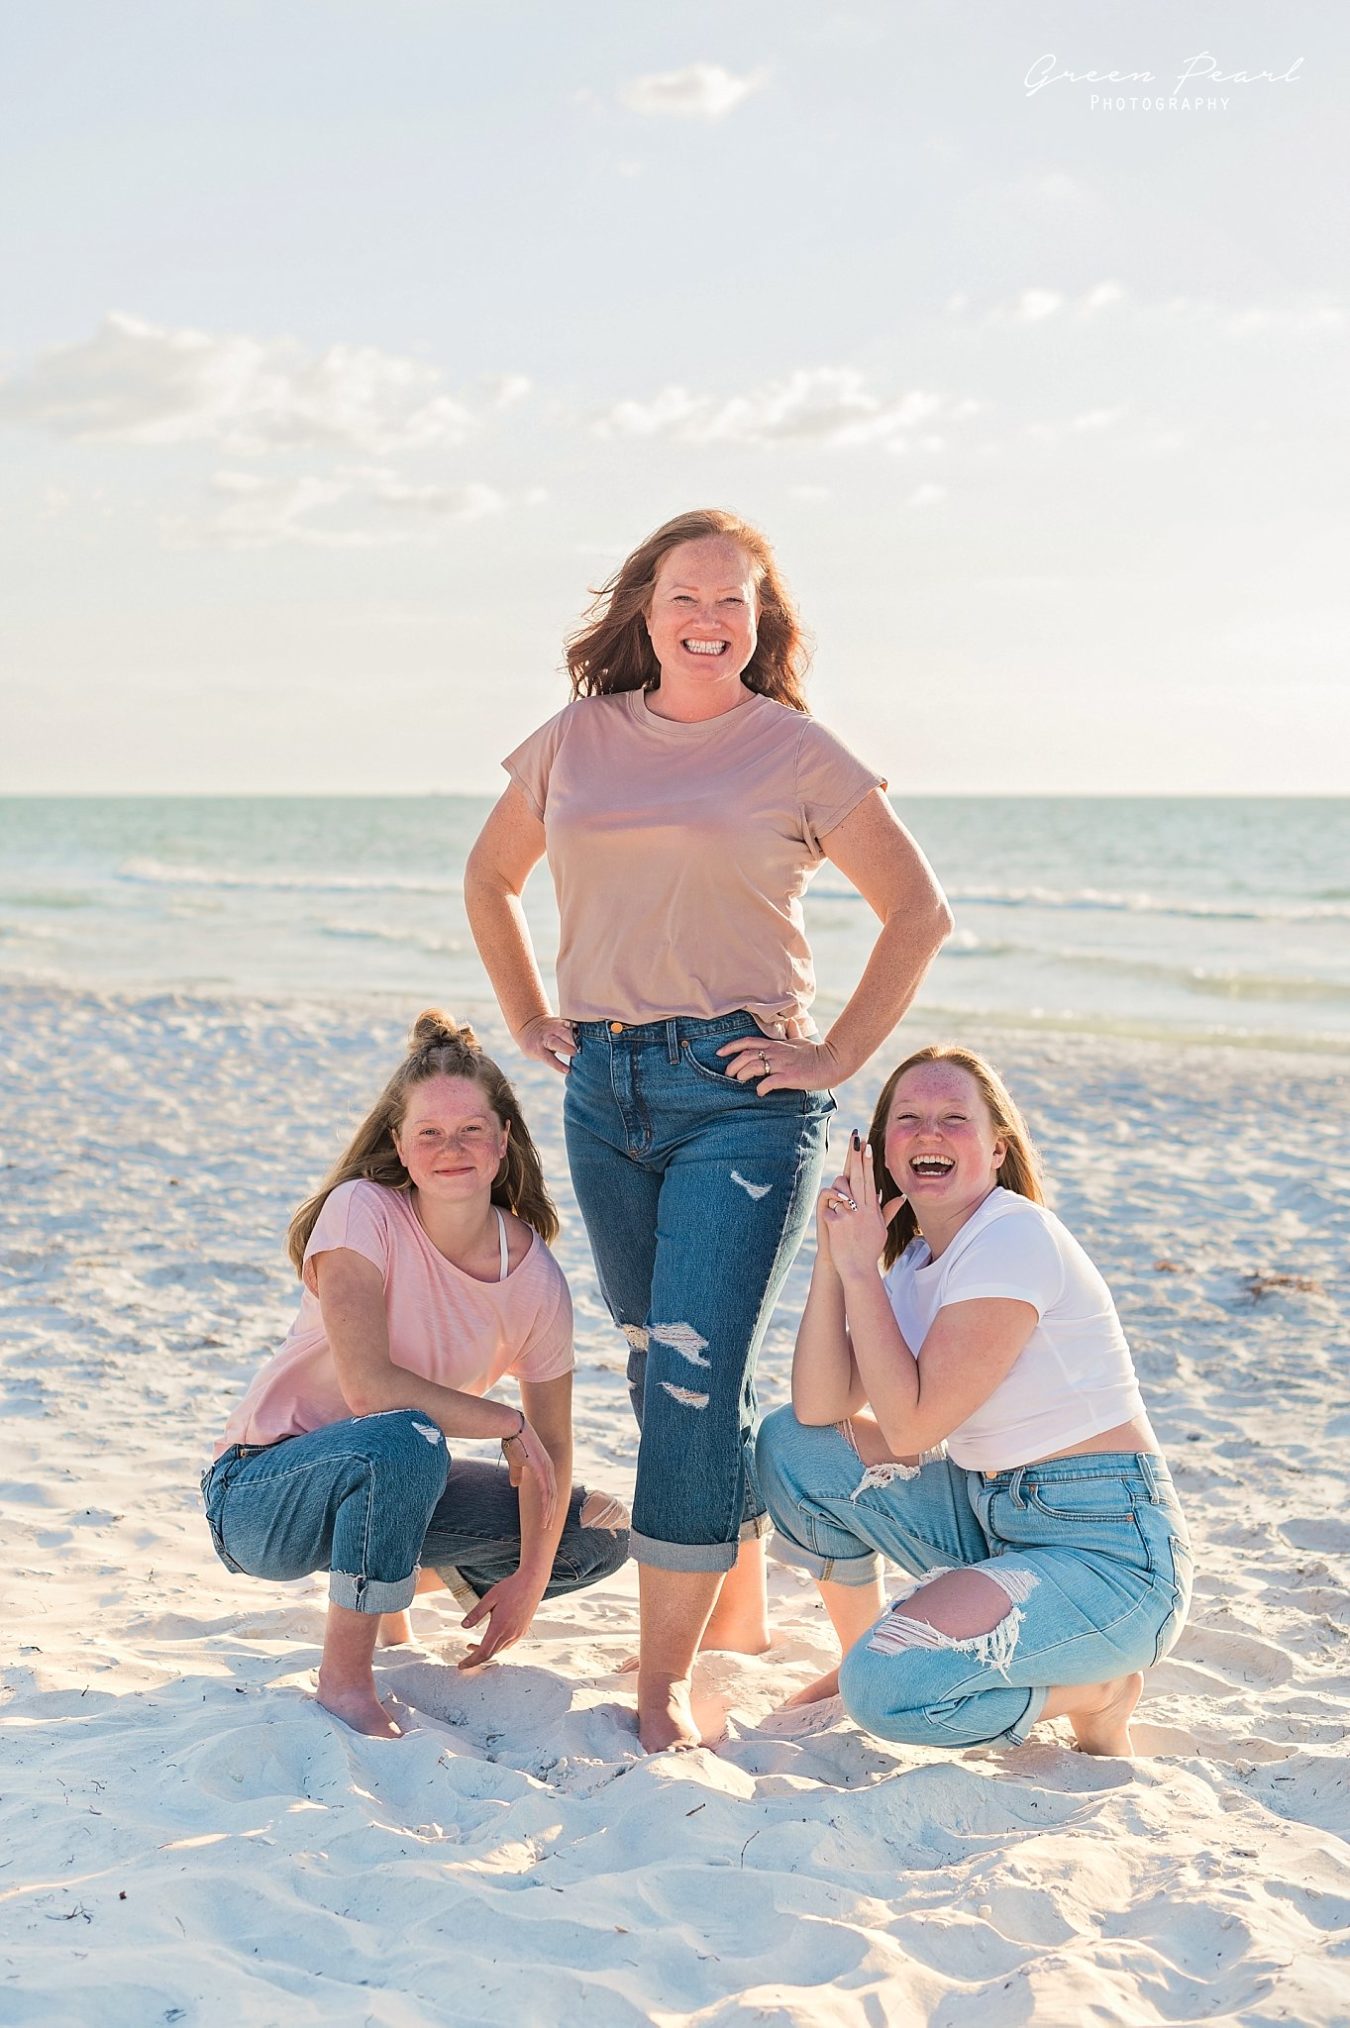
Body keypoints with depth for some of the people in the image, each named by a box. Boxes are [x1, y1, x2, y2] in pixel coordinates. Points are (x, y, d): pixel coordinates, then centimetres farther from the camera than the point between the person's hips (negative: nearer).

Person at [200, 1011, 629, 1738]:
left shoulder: (536, 1278, -7)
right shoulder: (362, 1213, -20)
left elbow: (551, 1447, -1)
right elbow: (367, 1385, -29)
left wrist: (529, 1580, -10)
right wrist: (505, 1423, -20)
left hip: (389, 1485, 6)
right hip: (259, 1493, -6)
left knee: (599, 1534, 0)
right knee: (406, 1438, -37)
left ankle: (406, 1575, 22)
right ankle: (345, 1678, -21)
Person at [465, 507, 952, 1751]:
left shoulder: (796, 753, -1)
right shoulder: (577, 740, 10)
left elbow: (919, 912, 3)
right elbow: (490, 876, 24)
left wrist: (840, 1055, -3)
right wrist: (529, 1019, 15)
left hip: (741, 1090, -5)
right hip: (605, 1090, 5)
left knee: (695, 1370, -12)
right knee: (662, 1367, 13)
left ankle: (665, 1676, -4)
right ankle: (739, 1605, 32)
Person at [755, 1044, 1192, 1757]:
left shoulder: (1015, 1237, -18)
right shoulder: (915, 1259, 9)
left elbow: (909, 1425, -20)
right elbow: (820, 1407, -2)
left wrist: (860, 1269, -15)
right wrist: (833, 1260, -10)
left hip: (1109, 1552, -9)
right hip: (989, 1517, 9)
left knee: (891, 1686, -27)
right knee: (790, 1444, 3)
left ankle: (1098, 1690, -1)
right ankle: (859, 1654, 20)